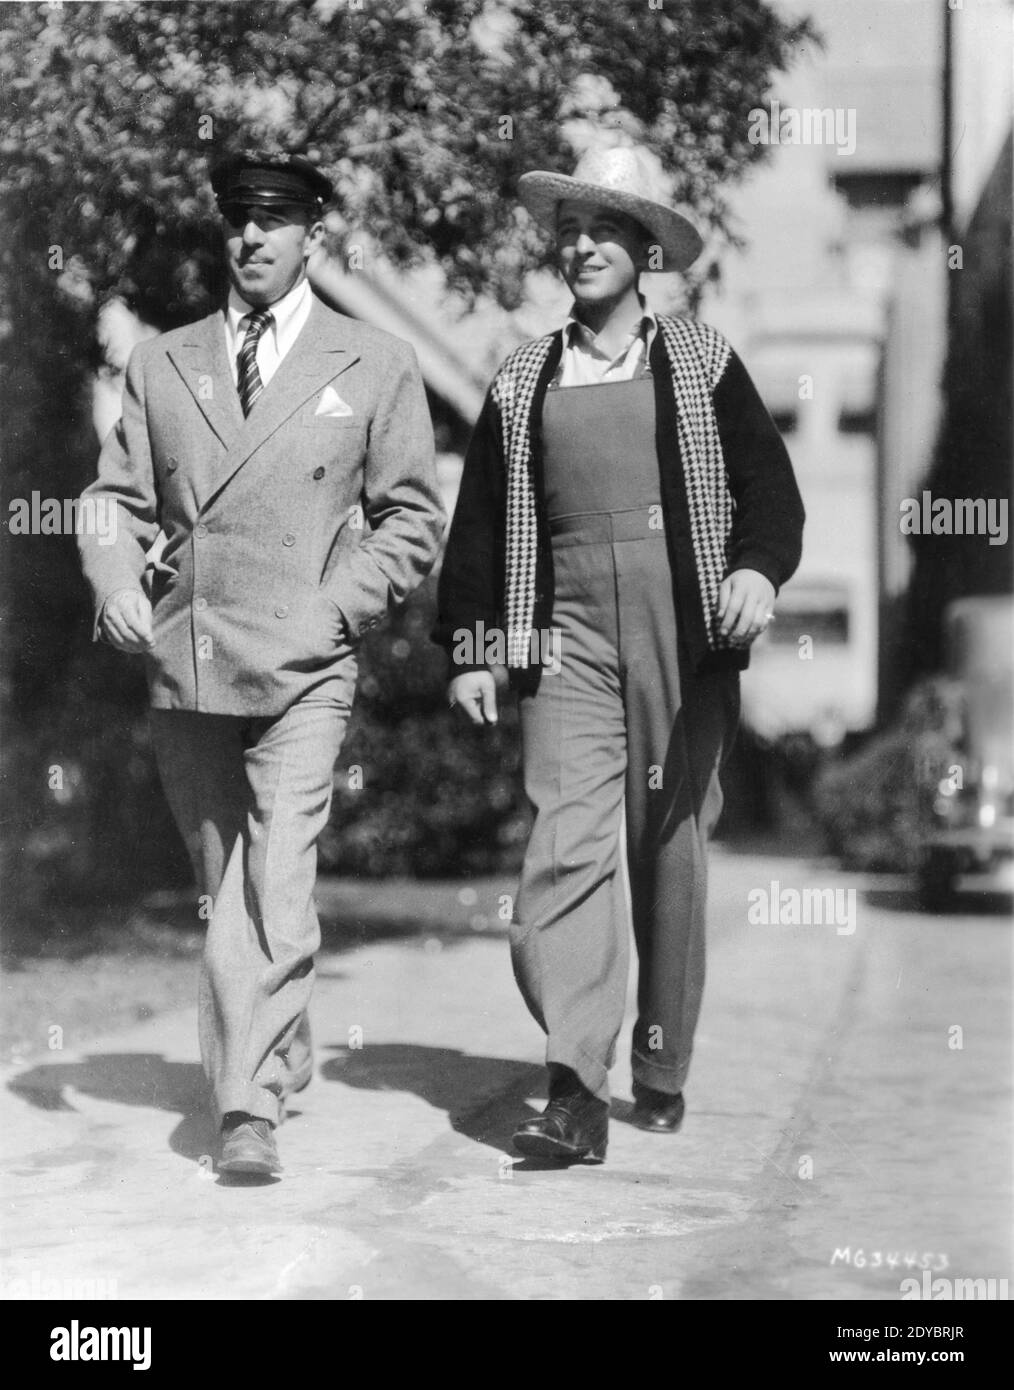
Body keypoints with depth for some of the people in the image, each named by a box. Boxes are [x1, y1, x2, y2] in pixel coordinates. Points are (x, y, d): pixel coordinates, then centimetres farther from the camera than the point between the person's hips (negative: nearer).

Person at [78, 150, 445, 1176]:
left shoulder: (375, 367, 6)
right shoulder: (161, 363, 14)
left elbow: (411, 519, 7)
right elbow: (117, 496, 15)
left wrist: (338, 604, -7)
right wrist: (115, 581, -4)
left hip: (301, 667, -4)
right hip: (181, 665, 4)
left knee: (275, 889, -14)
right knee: (221, 887, 13)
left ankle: (250, 1106, -12)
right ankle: (282, 1057, 31)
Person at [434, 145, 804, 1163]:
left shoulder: (702, 366, 9)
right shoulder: (520, 384, 13)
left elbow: (770, 488, 5)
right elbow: (477, 524, 14)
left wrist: (757, 569, -14)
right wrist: (468, 649, 9)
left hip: (686, 644, 0)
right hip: (567, 648, 0)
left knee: (672, 856, 6)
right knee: (566, 847, -14)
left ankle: (661, 1070, 22)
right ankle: (574, 1092, -18)